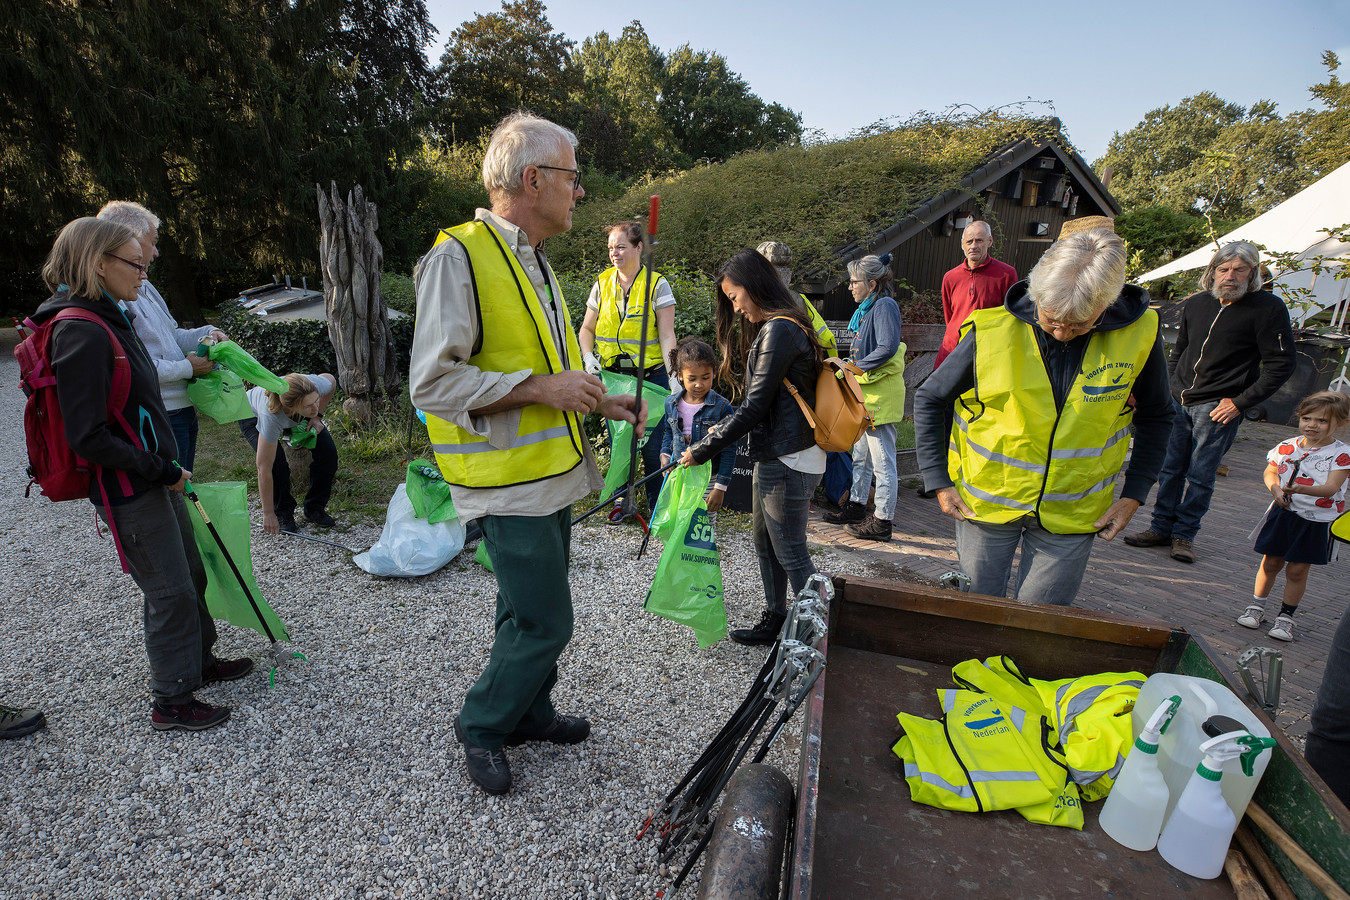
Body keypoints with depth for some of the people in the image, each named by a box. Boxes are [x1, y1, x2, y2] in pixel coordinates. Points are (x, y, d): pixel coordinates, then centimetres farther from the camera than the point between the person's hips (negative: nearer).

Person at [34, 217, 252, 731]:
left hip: (155, 476, 9)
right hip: (129, 493, -9)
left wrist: (168, 467, 14)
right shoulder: (81, 334, -21)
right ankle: (171, 702, 18)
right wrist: (162, 471, -18)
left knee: (190, 574, 20)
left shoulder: (111, 318, 8)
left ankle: (198, 660, 39)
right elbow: (87, 437, -23)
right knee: (170, 590, 1)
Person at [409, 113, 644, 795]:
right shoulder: (459, 256, -14)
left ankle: (528, 713, 39)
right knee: (544, 623, -3)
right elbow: (432, 381, -20)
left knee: (528, 613, 20)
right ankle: (480, 725, 22)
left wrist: (600, 401, 11)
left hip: (550, 473, 9)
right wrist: (538, 386, -22)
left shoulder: (533, 263, 16)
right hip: (508, 481, -9)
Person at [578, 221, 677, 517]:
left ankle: (656, 502, 15)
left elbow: (667, 335, -8)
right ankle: (622, 499, 28)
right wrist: (588, 356, -5)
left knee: (653, 443, -2)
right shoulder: (602, 284, 7)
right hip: (612, 376, 3)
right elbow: (587, 328, 14)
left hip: (651, 376, -3)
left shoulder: (657, 284, -3)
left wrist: (673, 373, -20)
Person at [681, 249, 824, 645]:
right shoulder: (783, 326, 15)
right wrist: (723, 429, 12)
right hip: (774, 457, 10)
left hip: (788, 463, -10)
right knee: (765, 545, 19)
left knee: (791, 555, 1)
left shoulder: (779, 330, -18)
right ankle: (774, 621, 33)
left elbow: (755, 407, -20)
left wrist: (702, 450, -13)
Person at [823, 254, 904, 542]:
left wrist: (855, 367, -18)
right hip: (865, 392, 10)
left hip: (881, 394, -10)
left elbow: (887, 348, -25)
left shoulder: (884, 306, -13)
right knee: (861, 455, 20)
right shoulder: (866, 308, 16)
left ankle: (882, 521, 6)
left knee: (882, 461, -2)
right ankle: (857, 504, 33)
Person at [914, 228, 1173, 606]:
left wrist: (1133, 495, 1)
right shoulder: (992, 332, -15)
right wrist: (939, 482, -6)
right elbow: (930, 400, -3)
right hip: (986, 502, -1)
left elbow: (1155, 416, 8)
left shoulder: (1139, 334, -9)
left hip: (1072, 515, 1)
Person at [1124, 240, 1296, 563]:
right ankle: (1162, 528, 18)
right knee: (1170, 469, 8)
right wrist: (1169, 386, 11)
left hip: (1218, 407, -4)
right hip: (1179, 402, 4)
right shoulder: (1195, 304, 8)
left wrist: (1240, 402, -11)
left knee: (1200, 475, 0)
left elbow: (1281, 365, -6)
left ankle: (1184, 534, 13)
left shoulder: (1269, 308, -7)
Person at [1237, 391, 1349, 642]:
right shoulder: (1287, 447, 1)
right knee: (1270, 562, 9)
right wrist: (1276, 489, -16)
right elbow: (1270, 471, 5)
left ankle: (1286, 617, 19)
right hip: (1283, 512, 2)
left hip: (1316, 520, -2)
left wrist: (1301, 489, -38)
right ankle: (1256, 606, 25)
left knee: (1297, 569, 3)